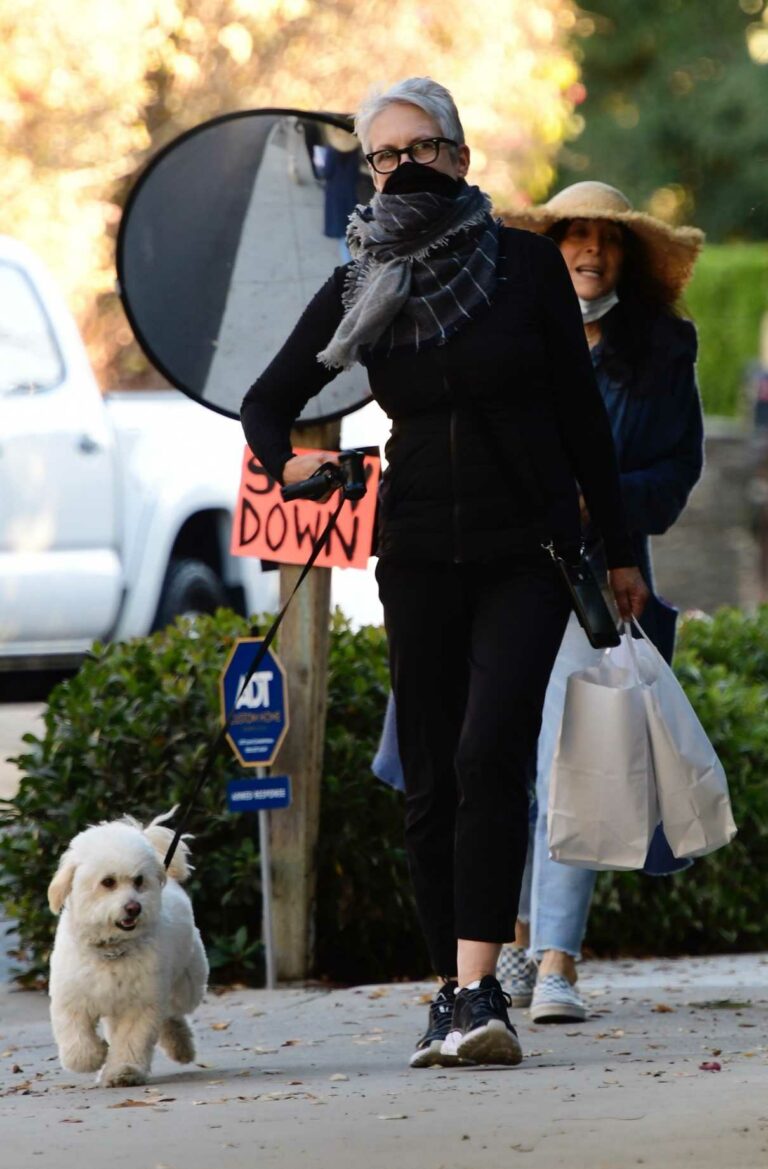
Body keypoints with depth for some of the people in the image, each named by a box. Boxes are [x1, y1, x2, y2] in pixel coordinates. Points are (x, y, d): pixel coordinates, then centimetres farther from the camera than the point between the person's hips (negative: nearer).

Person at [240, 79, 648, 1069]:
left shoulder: (525, 265, -1)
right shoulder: (358, 291, 4)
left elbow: (580, 411, 5)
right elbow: (266, 400, 13)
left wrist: (618, 549, 7)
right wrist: (285, 462, -10)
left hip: (528, 551, -3)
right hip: (419, 558, 3)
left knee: (488, 752, -20)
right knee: (431, 784, 2)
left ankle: (475, 993, -25)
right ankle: (460, 992, 11)